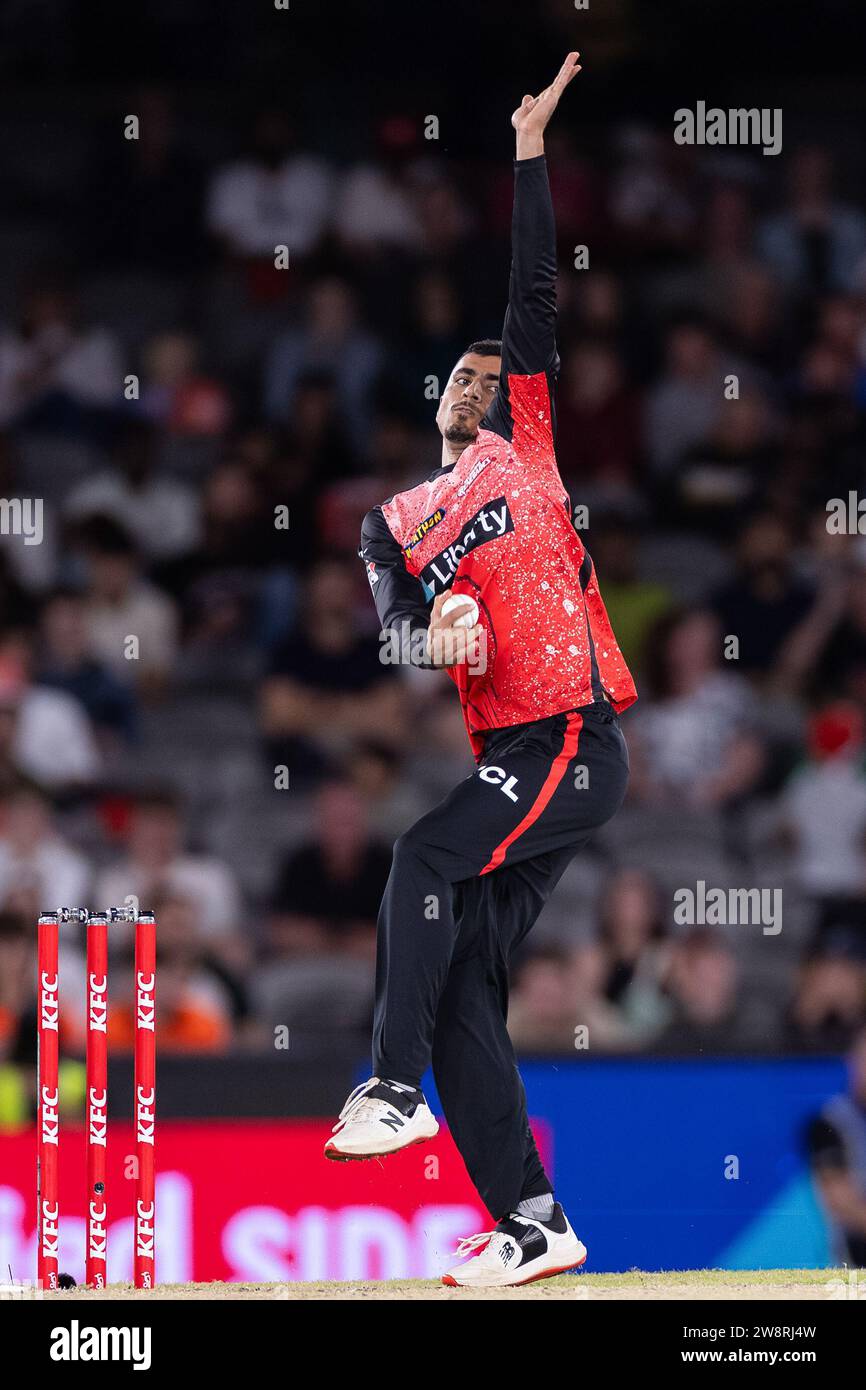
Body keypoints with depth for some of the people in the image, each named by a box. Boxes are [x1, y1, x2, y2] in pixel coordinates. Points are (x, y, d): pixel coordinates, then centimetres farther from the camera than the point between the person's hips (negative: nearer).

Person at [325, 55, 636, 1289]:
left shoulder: (526, 448, 11)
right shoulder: (394, 523, 21)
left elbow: (536, 296, 7)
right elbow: (395, 626, 5)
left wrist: (530, 153, 7)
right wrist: (432, 630, -18)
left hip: (576, 736, -5)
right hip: (504, 755, 5)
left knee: (427, 859, -26)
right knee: (461, 988, -1)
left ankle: (395, 1090, -25)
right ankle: (531, 1224, 1)